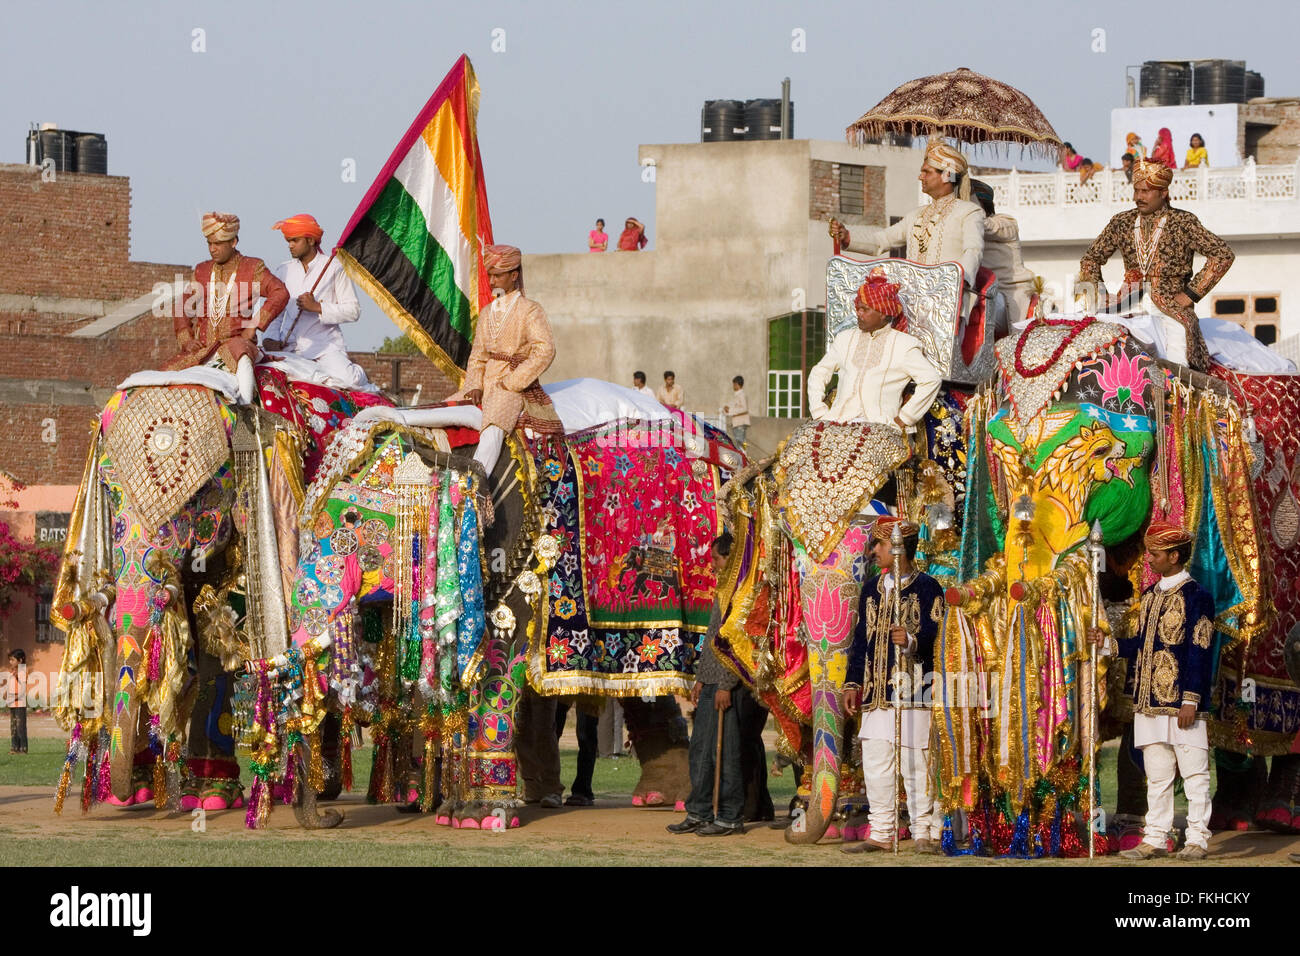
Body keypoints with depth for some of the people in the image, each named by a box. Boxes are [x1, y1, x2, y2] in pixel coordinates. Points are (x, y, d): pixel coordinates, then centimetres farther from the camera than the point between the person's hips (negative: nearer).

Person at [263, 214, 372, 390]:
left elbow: (353, 311, -3)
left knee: (347, 379, -30)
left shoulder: (334, 268, 2)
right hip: (290, 345, 5)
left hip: (324, 344, -4)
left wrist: (317, 307, -14)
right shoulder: (284, 270, 15)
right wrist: (270, 338, -3)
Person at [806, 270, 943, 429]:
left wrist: (904, 418, -5)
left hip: (881, 426, -4)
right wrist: (819, 412, 8)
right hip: (840, 423, 4)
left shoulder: (904, 345, 5)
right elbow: (819, 373, 23)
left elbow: (932, 379, -2)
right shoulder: (845, 339, 20)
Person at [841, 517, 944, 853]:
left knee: (915, 763, -5)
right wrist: (853, 682, 13)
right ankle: (881, 834, 12)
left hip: (913, 690, -6)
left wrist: (912, 640, -30)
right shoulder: (871, 589, 17)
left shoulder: (926, 587, -1)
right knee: (875, 763, 5)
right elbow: (860, 638, 19)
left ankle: (925, 832, 1)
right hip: (876, 692, 6)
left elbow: (934, 633, -10)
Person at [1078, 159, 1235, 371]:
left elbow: (1223, 254, -2)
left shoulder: (1182, 222, 3)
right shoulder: (1122, 223, 14)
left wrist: (1191, 293, -5)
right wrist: (1097, 296, 7)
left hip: (1171, 308, -4)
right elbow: (1091, 258, 23)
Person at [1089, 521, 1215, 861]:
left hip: (1182, 704, -8)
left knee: (1194, 775, -1)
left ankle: (1198, 840, 2)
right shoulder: (1150, 596, 15)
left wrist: (1191, 699, -17)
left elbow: (1200, 652, -12)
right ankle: (1155, 839, 15)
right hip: (1149, 702, 8)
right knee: (1156, 776, 11)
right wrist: (1108, 643, 11)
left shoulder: (1196, 597, -8)